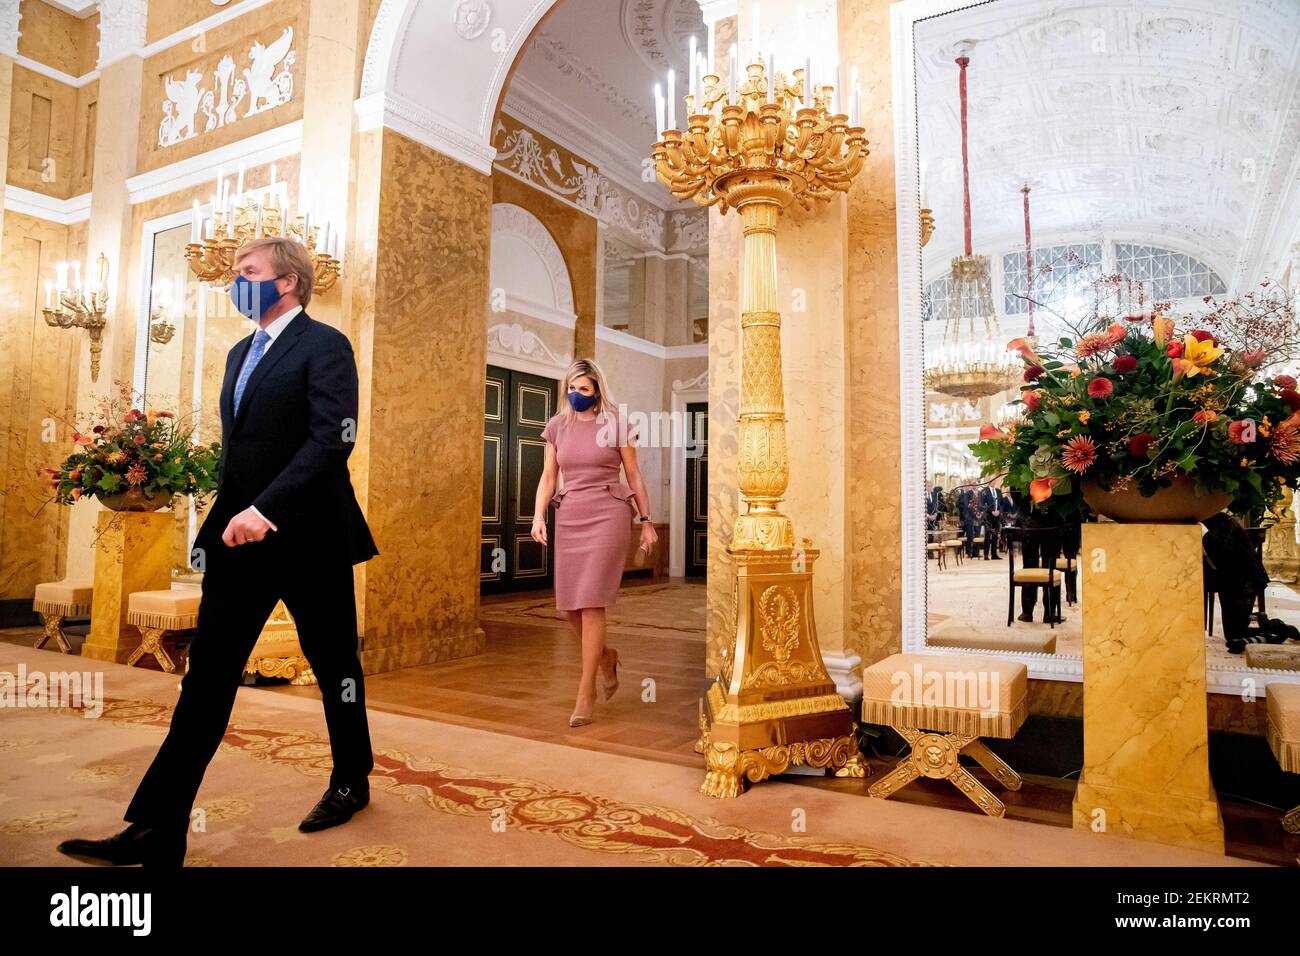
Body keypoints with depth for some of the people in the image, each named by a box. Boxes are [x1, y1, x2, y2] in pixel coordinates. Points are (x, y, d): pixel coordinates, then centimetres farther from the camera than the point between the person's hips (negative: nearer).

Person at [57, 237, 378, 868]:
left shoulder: (324, 346, -7)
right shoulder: (240, 353, 18)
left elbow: (333, 436, -20)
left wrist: (268, 508, -26)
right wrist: (228, 519, 15)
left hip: (307, 536, -7)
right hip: (240, 535, 7)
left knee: (333, 663, 9)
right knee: (207, 676, 4)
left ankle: (351, 783, 29)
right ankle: (157, 833, 8)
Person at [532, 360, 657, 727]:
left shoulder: (615, 424, 2)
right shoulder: (556, 426, 11)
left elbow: (634, 475, 6)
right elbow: (548, 476, 8)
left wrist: (647, 521, 4)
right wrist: (538, 516, -8)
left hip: (608, 514, -4)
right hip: (569, 517, 4)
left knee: (590, 603, -10)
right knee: (570, 605, 5)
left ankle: (585, 694, -2)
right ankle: (605, 658, 34)